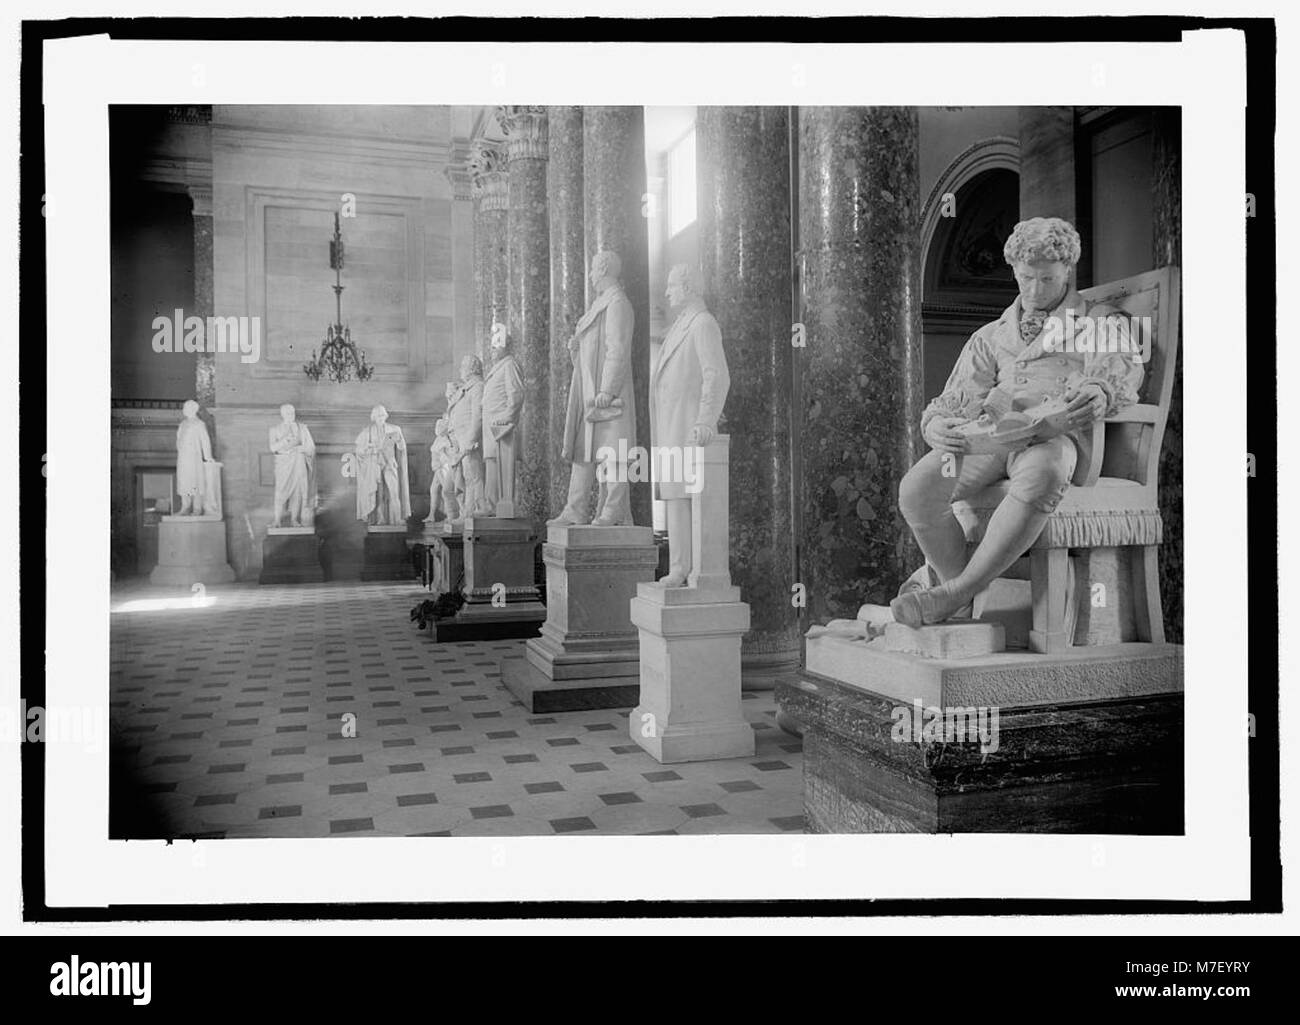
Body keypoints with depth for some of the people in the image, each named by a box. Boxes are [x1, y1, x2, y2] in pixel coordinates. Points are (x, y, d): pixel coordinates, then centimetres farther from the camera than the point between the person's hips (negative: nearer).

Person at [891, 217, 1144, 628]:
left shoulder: (1101, 322, 23)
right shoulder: (990, 337, 30)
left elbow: (1123, 367, 1)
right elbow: (956, 399, 19)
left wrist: (1099, 393, -28)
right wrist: (937, 425, -10)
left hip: (1054, 435, -2)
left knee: (1040, 477, -42)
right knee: (917, 488, -30)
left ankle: (952, 593, -29)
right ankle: (958, 589, -11)